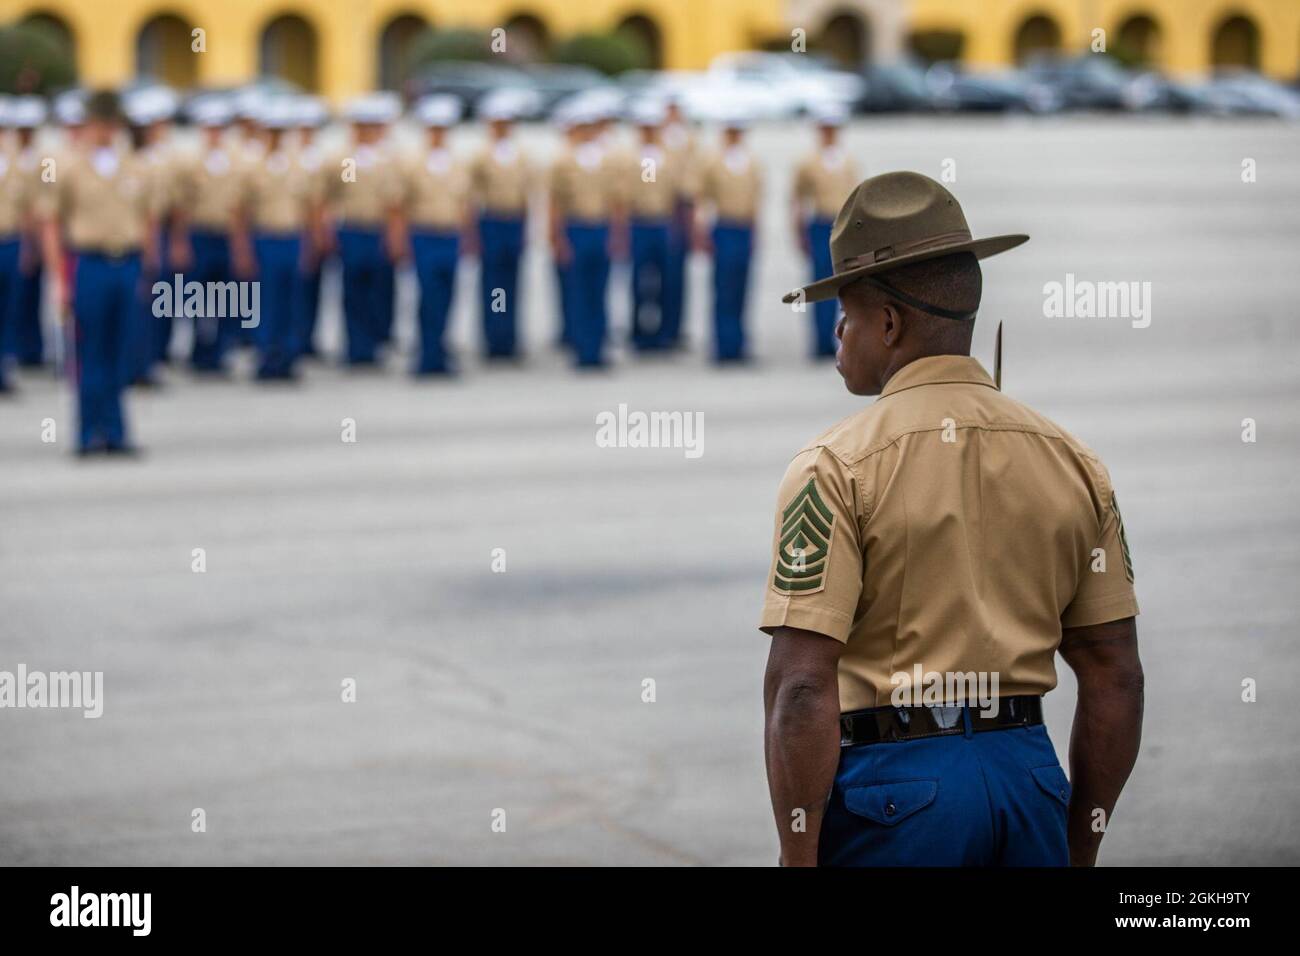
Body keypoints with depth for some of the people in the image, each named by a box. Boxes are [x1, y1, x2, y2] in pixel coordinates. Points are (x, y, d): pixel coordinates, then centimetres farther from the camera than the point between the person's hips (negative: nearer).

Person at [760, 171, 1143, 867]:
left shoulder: (836, 467, -8)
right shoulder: (1073, 463, 8)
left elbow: (803, 685, -15)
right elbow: (1114, 678, 9)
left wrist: (797, 858, -11)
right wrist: (1080, 848, 17)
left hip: (892, 782, -5)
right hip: (1029, 772, 5)